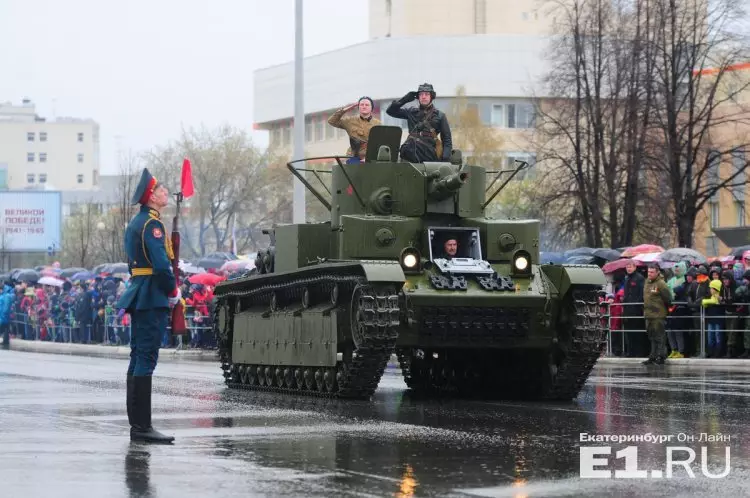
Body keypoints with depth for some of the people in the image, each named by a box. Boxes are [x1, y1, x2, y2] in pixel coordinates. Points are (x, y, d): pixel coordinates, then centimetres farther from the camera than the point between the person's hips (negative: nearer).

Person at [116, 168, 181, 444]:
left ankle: (136, 424, 17)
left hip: (139, 296, 10)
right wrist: (173, 291, -8)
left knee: (139, 358, 12)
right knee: (146, 359, -10)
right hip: (153, 298, -10)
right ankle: (142, 426, -12)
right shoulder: (152, 223, -14)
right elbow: (161, 265, -22)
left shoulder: (136, 222, 17)